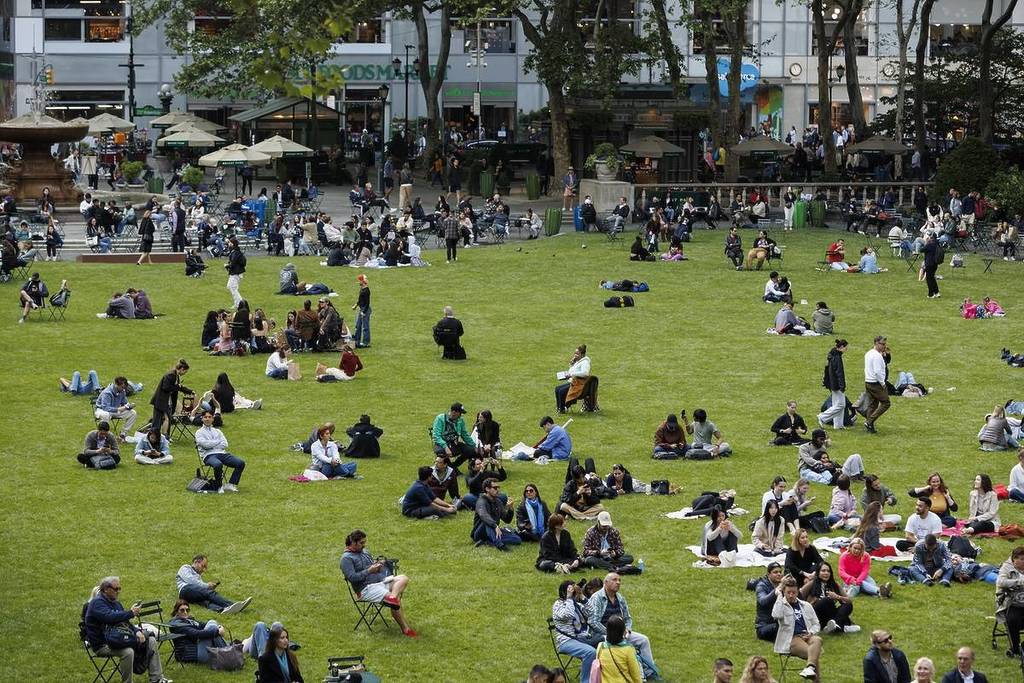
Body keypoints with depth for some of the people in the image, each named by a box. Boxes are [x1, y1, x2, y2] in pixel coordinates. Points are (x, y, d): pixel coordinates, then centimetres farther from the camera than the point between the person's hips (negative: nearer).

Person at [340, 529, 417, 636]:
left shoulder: (364, 552, 23)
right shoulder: (347, 558, -3)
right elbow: (352, 577, -15)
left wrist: (377, 564, 9)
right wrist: (369, 571, -15)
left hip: (381, 581, 8)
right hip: (366, 588, -8)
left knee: (403, 578, -21)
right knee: (396, 602, -27)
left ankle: (393, 597, -46)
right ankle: (405, 629, -26)